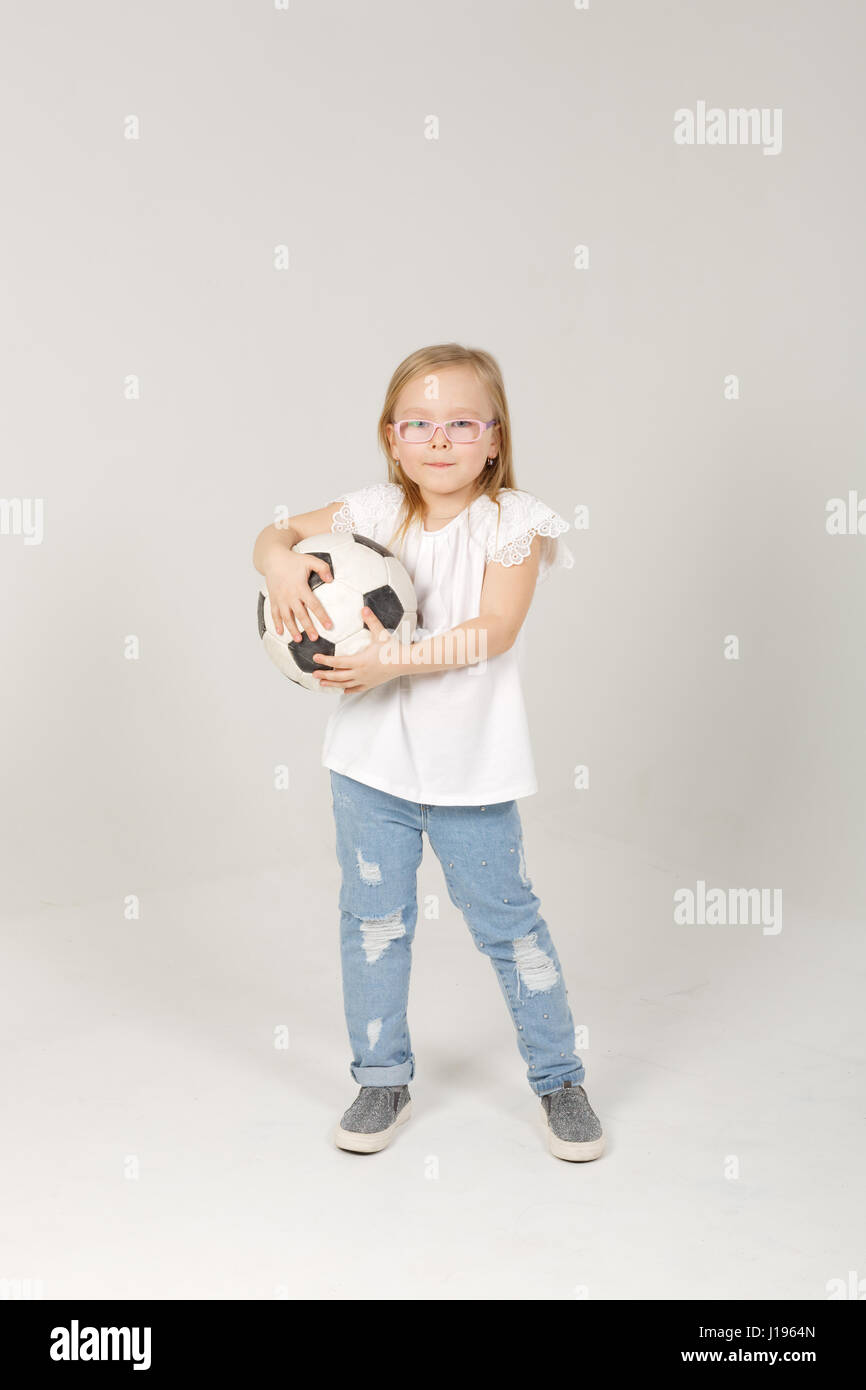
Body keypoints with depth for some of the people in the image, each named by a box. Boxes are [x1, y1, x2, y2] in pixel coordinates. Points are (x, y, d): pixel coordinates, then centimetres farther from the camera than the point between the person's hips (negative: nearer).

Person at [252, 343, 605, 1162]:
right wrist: (279, 564, -19)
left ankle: (558, 1079, 24)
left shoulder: (513, 521, -9)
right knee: (373, 919, 12)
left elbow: (493, 629, -18)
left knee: (506, 918, 6)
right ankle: (383, 1079, 29)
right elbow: (280, 533, 5)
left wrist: (398, 658, -29)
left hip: (470, 763, -3)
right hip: (371, 757, 3)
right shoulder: (374, 511, 0)